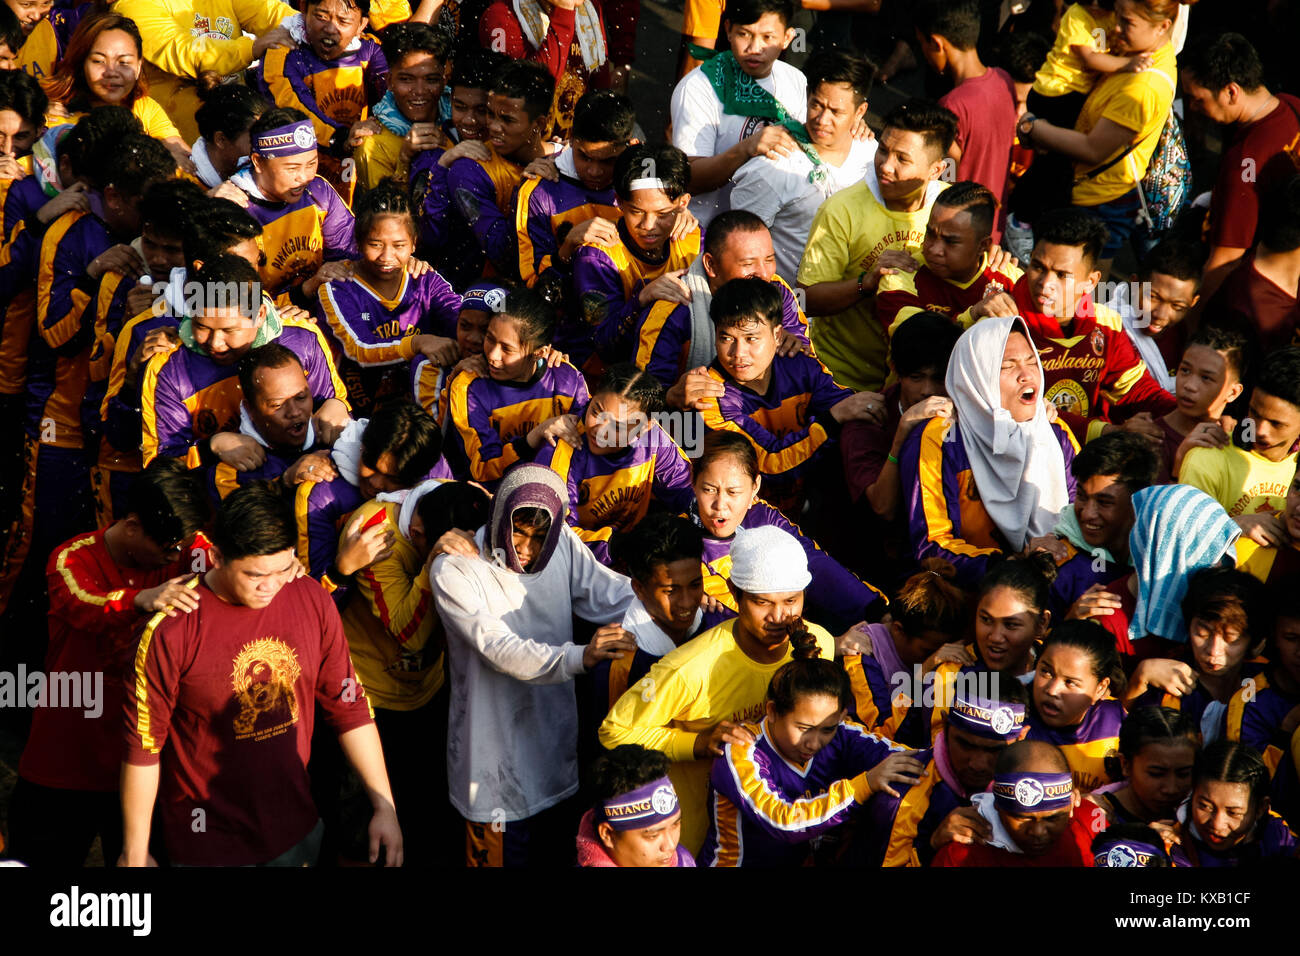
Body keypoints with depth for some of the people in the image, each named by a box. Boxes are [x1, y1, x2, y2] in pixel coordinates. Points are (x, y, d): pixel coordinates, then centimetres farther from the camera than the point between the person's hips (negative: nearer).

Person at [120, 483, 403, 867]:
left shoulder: (312, 602, -5)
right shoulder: (171, 630, -18)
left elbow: (349, 706, 4)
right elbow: (142, 747, -10)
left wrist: (385, 807, 2)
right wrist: (134, 852, -5)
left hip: (295, 833, 4)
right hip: (207, 846, -4)